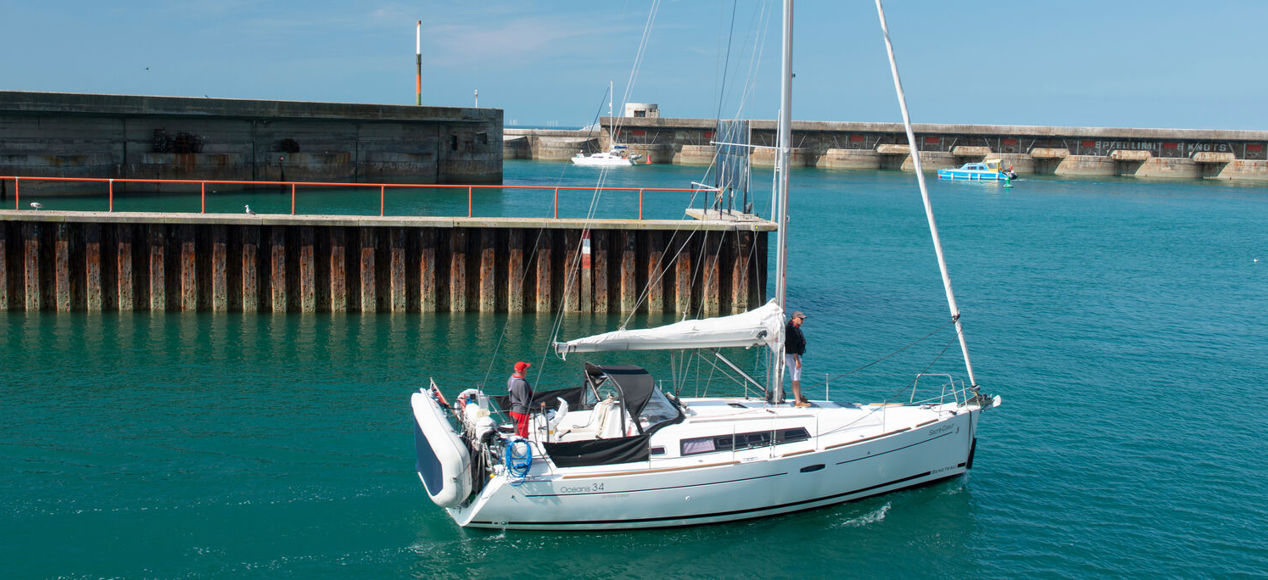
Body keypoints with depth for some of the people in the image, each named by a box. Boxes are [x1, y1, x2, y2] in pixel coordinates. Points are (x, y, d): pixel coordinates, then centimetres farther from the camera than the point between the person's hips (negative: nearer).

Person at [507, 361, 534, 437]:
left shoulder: (511, 378, 0)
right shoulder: (522, 383, -29)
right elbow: (526, 403, -27)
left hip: (513, 410, 9)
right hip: (521, 412, -9)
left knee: (517, 434, 20)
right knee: (523, 436, 0)